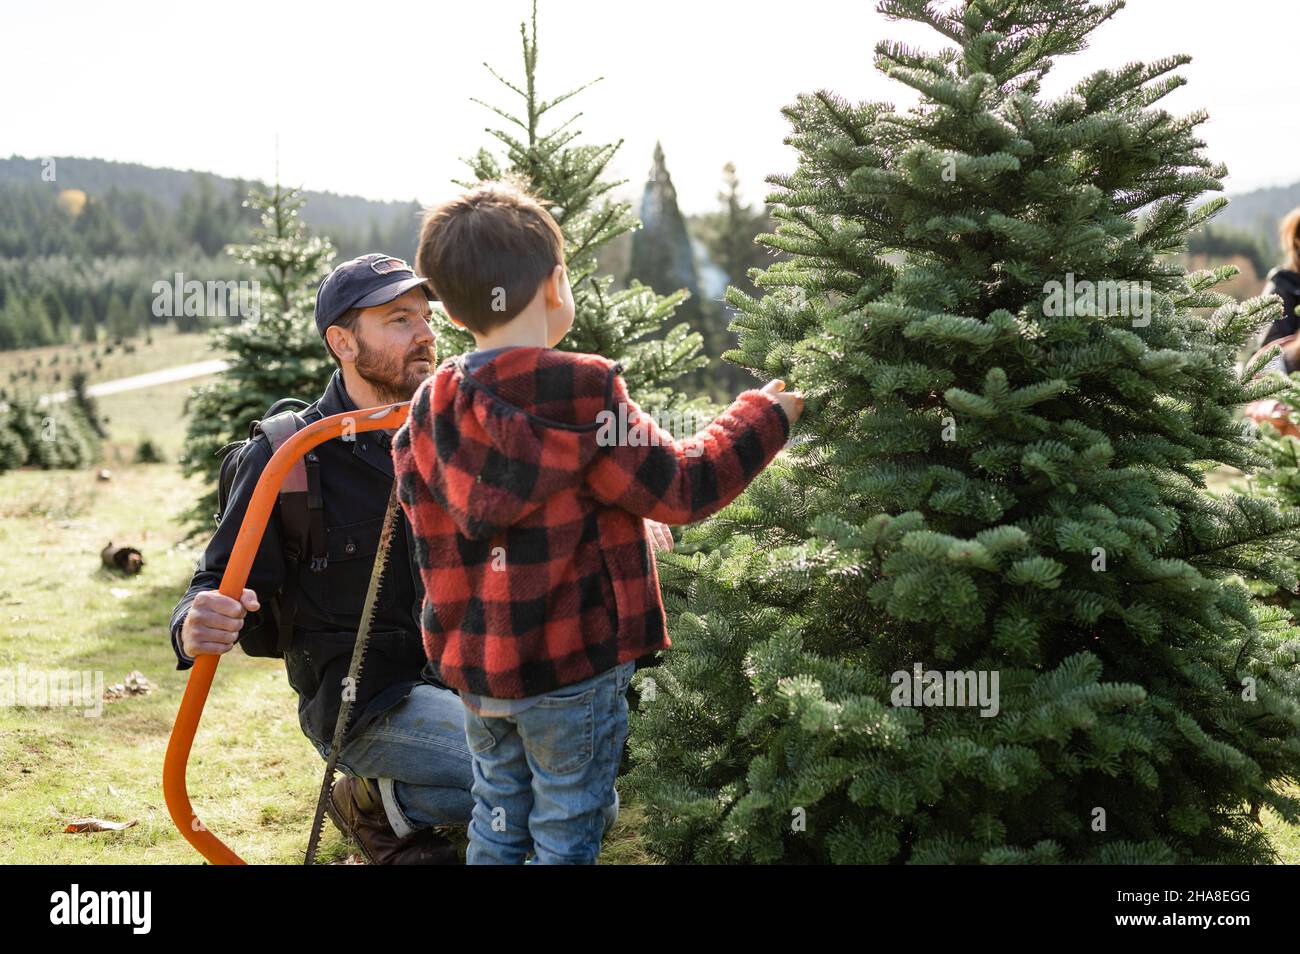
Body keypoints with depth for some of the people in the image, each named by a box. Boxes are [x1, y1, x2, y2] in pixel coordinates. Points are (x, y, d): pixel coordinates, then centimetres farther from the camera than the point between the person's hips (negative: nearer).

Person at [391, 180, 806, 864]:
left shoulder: (429, 411, -1)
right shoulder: (583, 396, -18)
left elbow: (430, 528, 9)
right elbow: (680, 488, -14)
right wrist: (762, 418, 0)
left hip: (472, 667, 5)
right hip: (570, 667, -5)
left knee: (496, 822, 20)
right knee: (566, 835, 8)